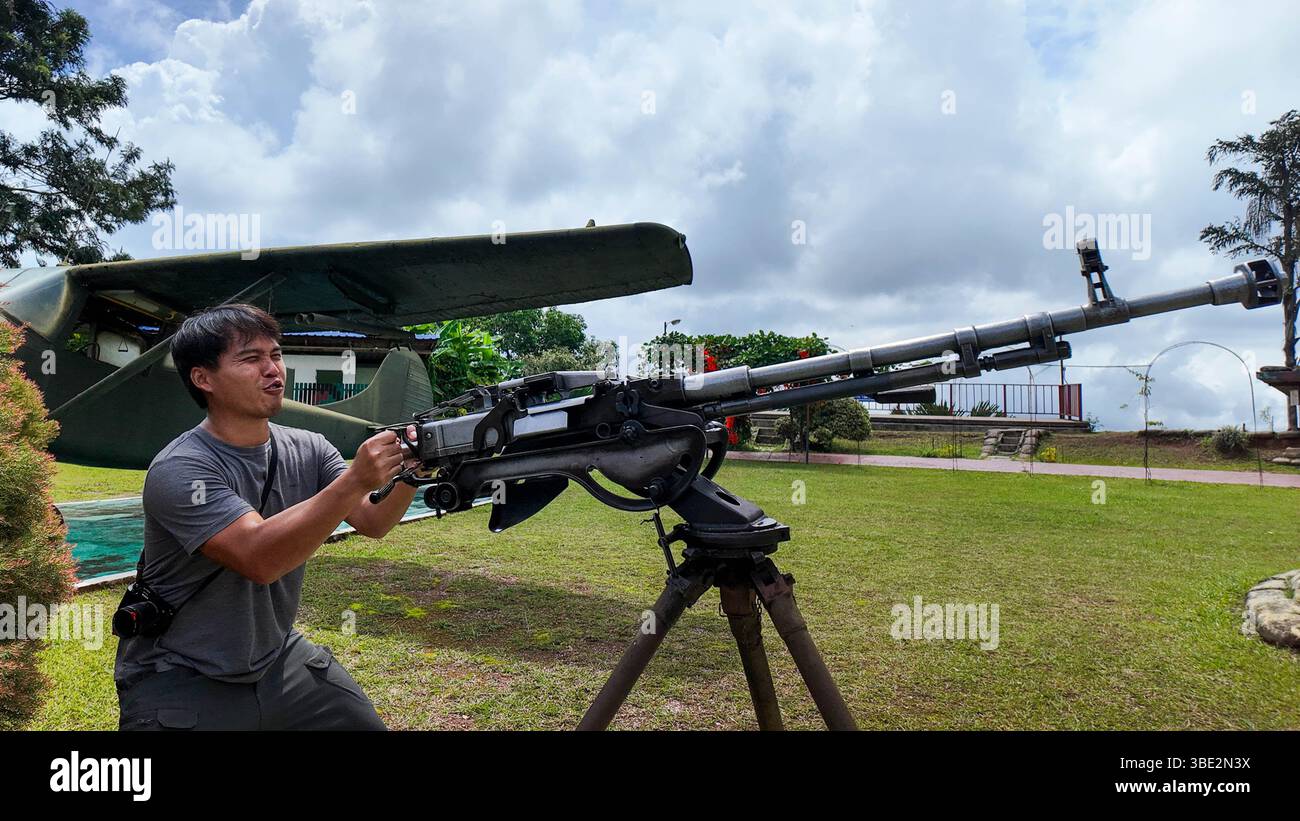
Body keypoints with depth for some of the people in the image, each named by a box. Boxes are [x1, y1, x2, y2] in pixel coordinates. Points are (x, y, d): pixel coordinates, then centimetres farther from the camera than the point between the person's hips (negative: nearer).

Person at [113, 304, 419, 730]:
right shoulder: (179, 470, -21)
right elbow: (258, 558, -33)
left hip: (279, 661, 5)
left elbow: (372, 522, -12)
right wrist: (354, 481, -43)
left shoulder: (308, 450, -3)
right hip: (181, 680, -5)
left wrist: (411, 470, -32)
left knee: (365, 723, 6)